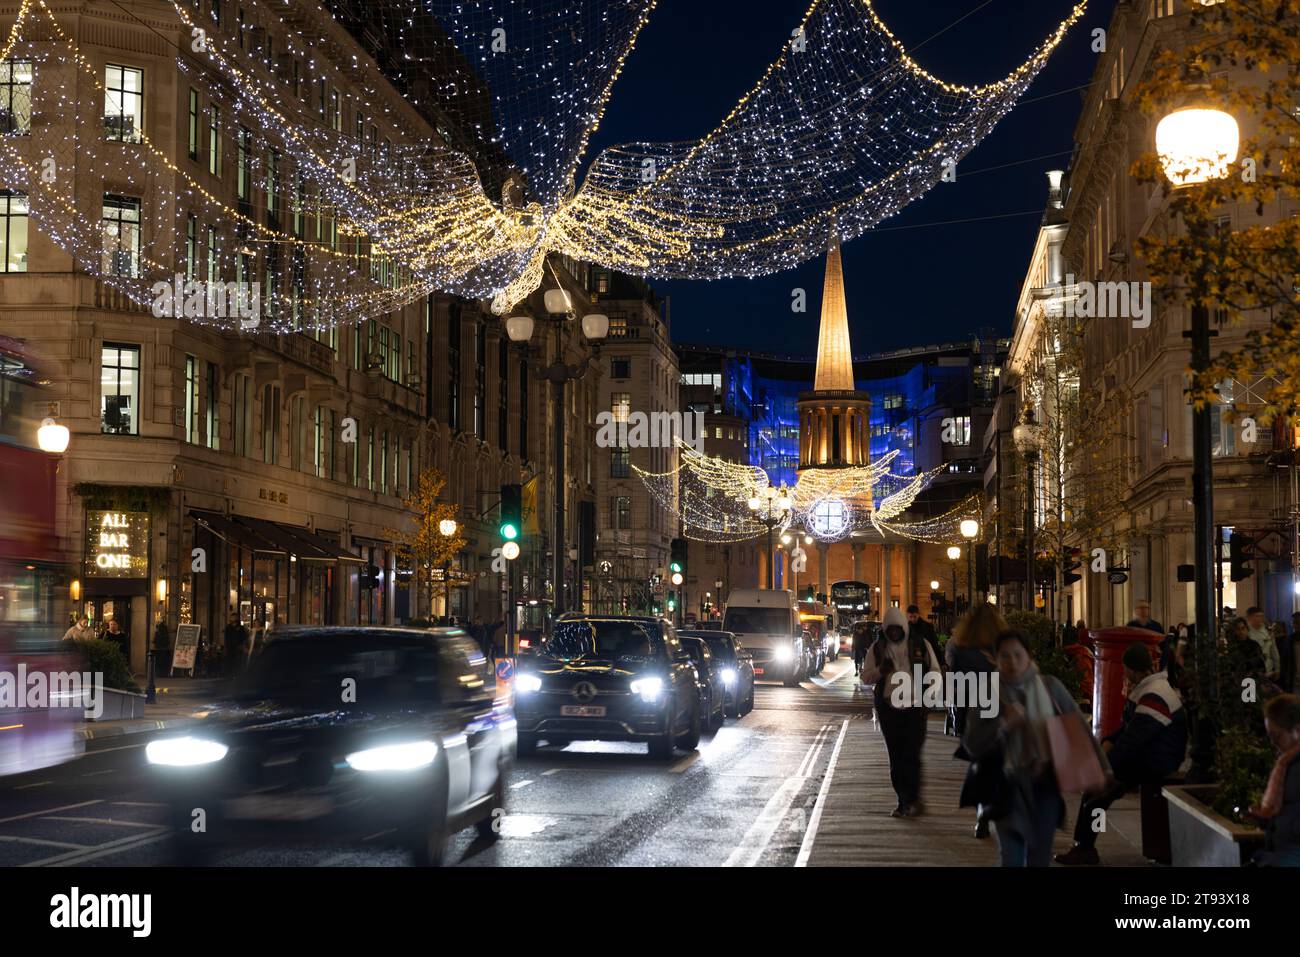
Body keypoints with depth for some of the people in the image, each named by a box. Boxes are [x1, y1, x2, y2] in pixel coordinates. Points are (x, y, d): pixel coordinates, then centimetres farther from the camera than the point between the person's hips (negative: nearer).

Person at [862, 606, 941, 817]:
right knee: (896, 758, 6)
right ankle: (903, 801, 13)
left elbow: (936, 671, 9)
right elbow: (865, 677, 7)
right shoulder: (878, 648, 7)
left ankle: (913, 799, -7)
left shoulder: (920, 644, 3)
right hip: (889, 707, 2)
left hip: (915, 707, -2)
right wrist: (881, 670, -12)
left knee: (912, 755, -11)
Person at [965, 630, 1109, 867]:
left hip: (1046, 784, 2)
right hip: (1010, 786, -2)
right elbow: (973, 745, -5)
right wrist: (1003, 725, -19)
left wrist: (1100, 767, 0)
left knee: (1040, 857, 11)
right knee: (1012, 858, -7)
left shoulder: (1050, 687, 0)